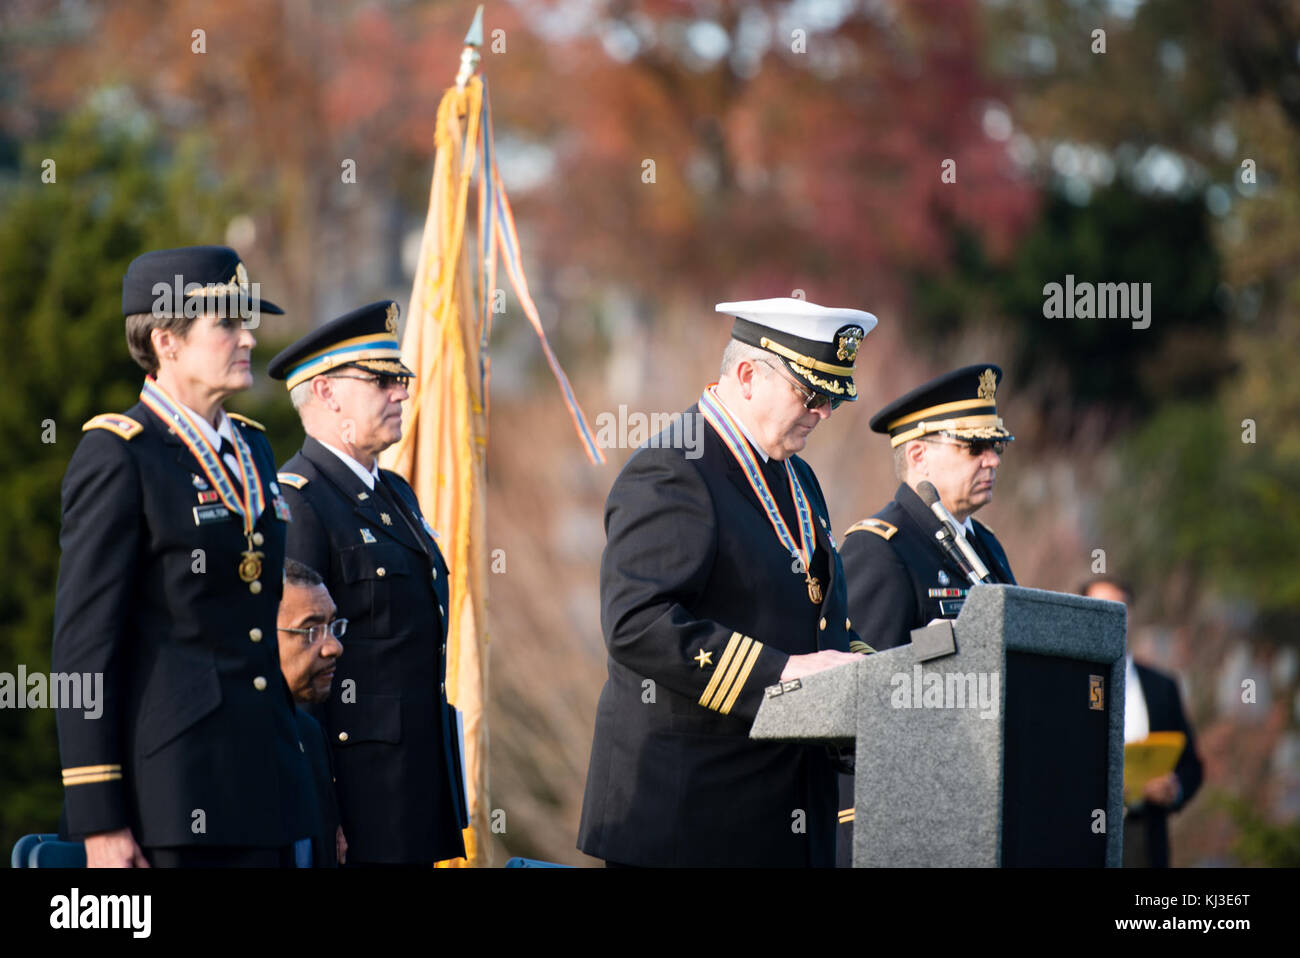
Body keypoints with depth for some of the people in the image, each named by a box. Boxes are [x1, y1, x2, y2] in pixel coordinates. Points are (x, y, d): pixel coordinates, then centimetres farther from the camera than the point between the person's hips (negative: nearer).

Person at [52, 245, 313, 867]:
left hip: (262, 793, 7)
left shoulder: (250, 448, 17)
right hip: (169, 794, -7)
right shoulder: (116, 457, -7)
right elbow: (83, 644, -11)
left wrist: (299, 782, 19)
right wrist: (98, 820, -16)